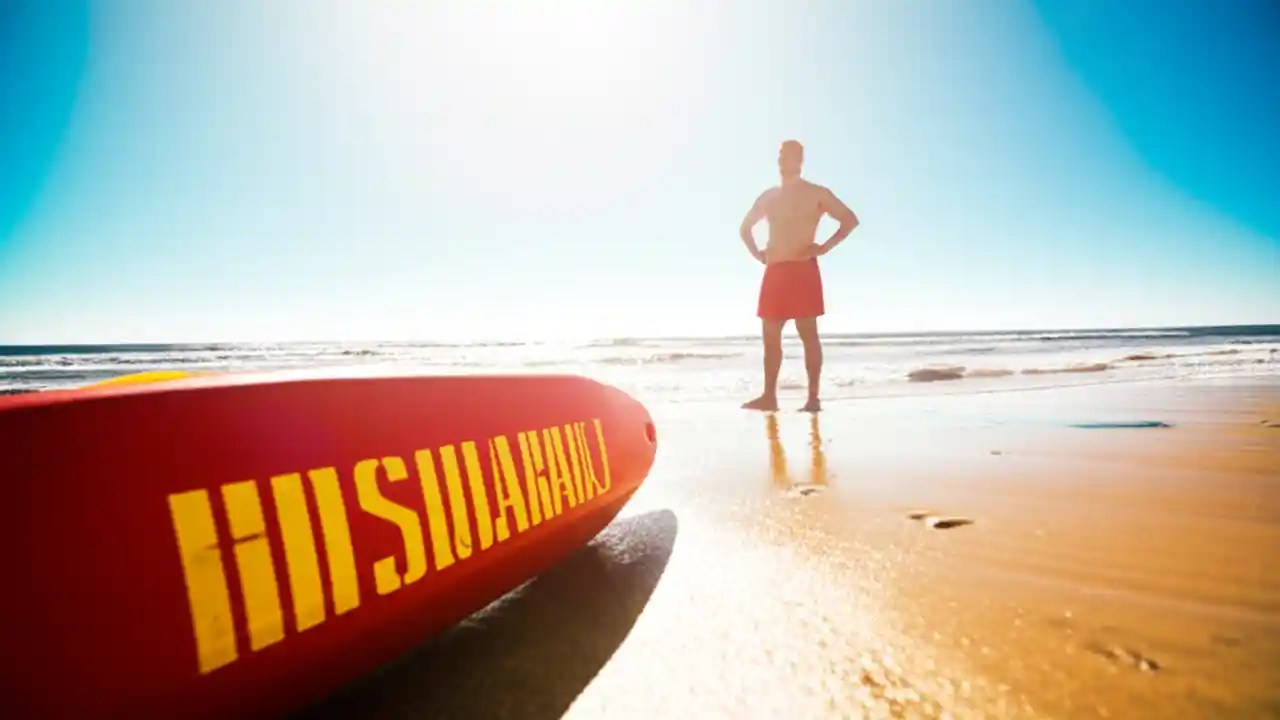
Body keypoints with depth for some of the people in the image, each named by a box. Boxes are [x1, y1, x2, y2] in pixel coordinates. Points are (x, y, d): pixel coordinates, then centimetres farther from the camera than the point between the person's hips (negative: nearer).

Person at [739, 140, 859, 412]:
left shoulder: (816, 193, 2)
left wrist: (824, 247, -11)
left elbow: (851, 219, -2)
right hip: (774, 271, 6)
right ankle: (769, 396, 10)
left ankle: (813, 398, -3)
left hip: (803, 270, -6)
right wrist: (756, 252, 15)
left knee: (808, 333, -5)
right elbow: (745, 226, 30)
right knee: (770, 335, 4)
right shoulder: (769, 196, 18)